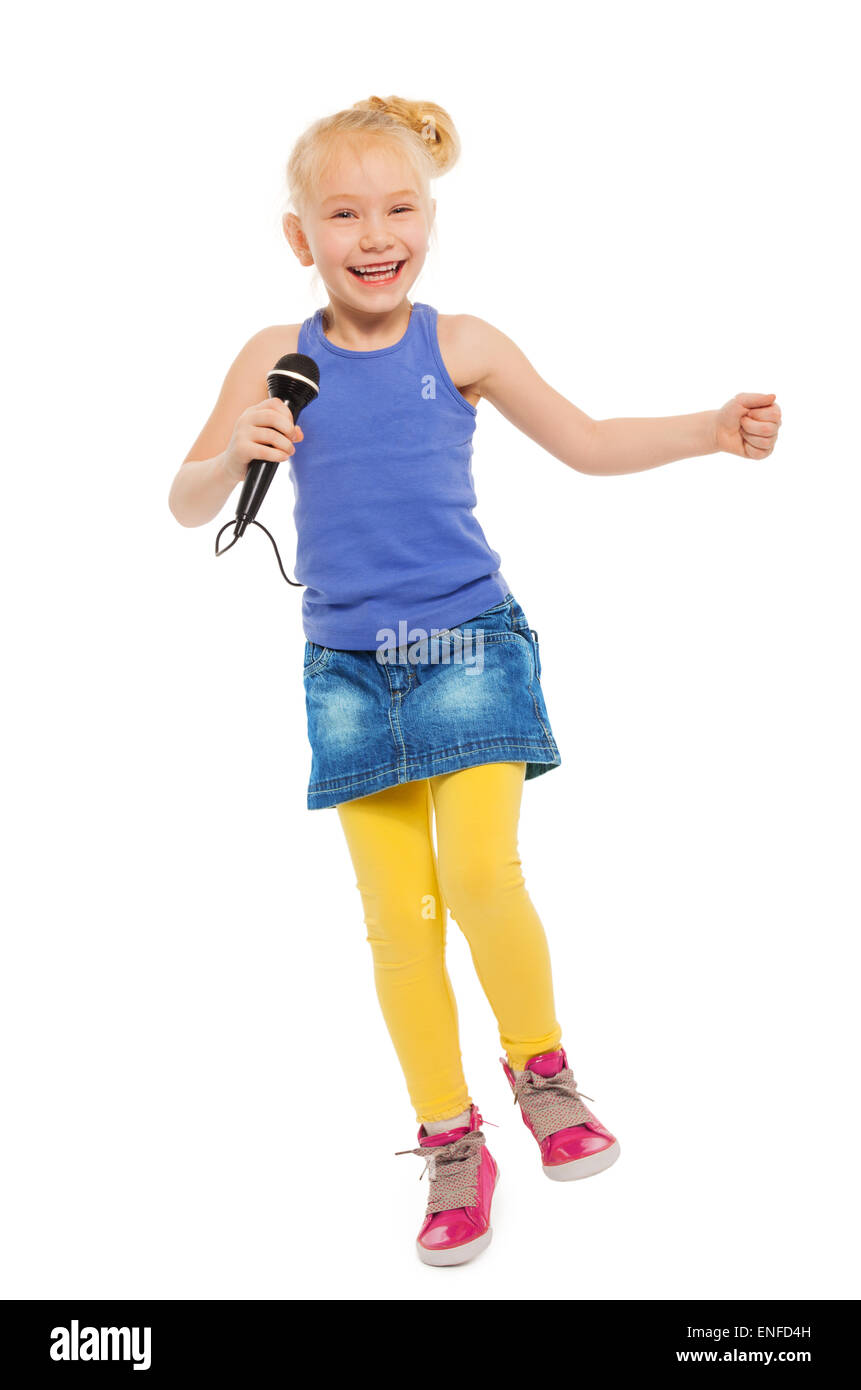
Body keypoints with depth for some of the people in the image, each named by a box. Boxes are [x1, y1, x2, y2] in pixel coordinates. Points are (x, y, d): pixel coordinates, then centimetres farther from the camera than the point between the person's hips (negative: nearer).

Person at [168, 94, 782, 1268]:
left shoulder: (460, 346, 0)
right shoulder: (278, 359, 1)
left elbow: (587, 443, 10)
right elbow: (188, 507, 2)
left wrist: (715, 429, -1)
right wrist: (236, 452, -19)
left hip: (470, 641, -1)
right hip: (349, 665, 2)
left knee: (481, 874, -19)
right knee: (397, 914, 4)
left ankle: (541, 1067, 10)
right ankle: (451, 1144, 21)